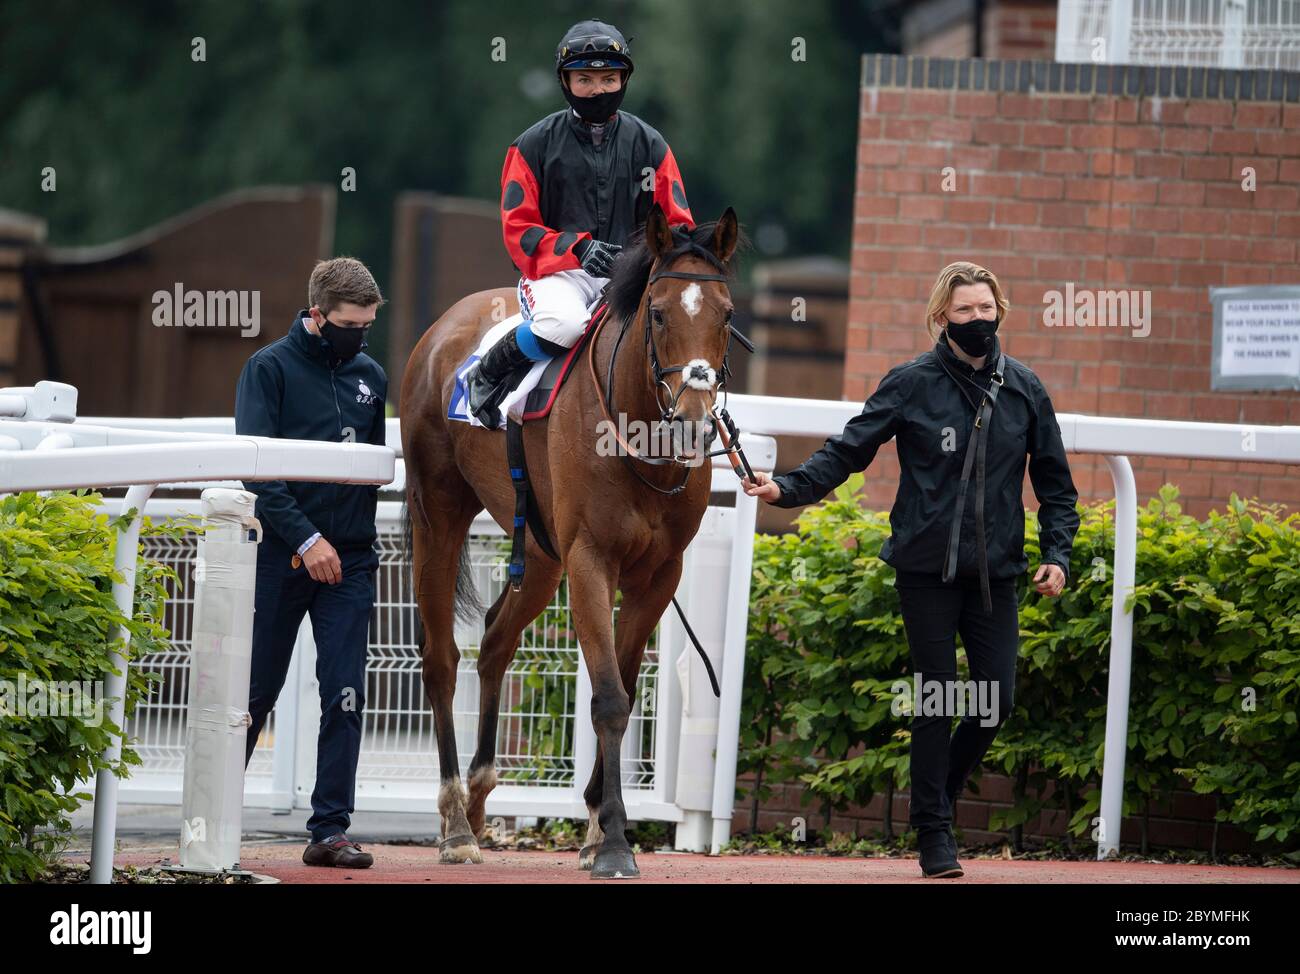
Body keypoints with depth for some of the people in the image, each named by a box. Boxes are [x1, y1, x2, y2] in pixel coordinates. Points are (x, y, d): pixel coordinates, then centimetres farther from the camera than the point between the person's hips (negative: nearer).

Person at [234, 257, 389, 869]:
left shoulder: (370, 376, 11)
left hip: (349, 561, 4)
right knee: (255, 693, 3)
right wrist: (306, 537, -18)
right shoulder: (271, 368, -4)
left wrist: (358, 538, 7)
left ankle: (330, 830, 0)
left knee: (345, 697, -3)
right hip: (281, 558, -4)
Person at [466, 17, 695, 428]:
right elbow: (518, 229, -1)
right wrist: (576, 248, -20)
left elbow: (676, 222, 11)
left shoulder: (649, 145, 12)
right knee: (565, 321, -38)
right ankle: (485, 374, -10)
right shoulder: (534, 145, 4)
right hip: (556, 271, -2)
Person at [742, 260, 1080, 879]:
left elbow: (1054, 481, 13)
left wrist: (1056, 553, 2)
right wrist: (787, 488, -18)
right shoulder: (913, 384, -3)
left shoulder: (1023, 388, 6)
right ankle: (933, 829, 9)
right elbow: (848, 451, -4)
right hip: (926, 567, -3)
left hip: (995, 571, 3)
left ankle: (940, 793, 24)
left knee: (997, 699, 0)